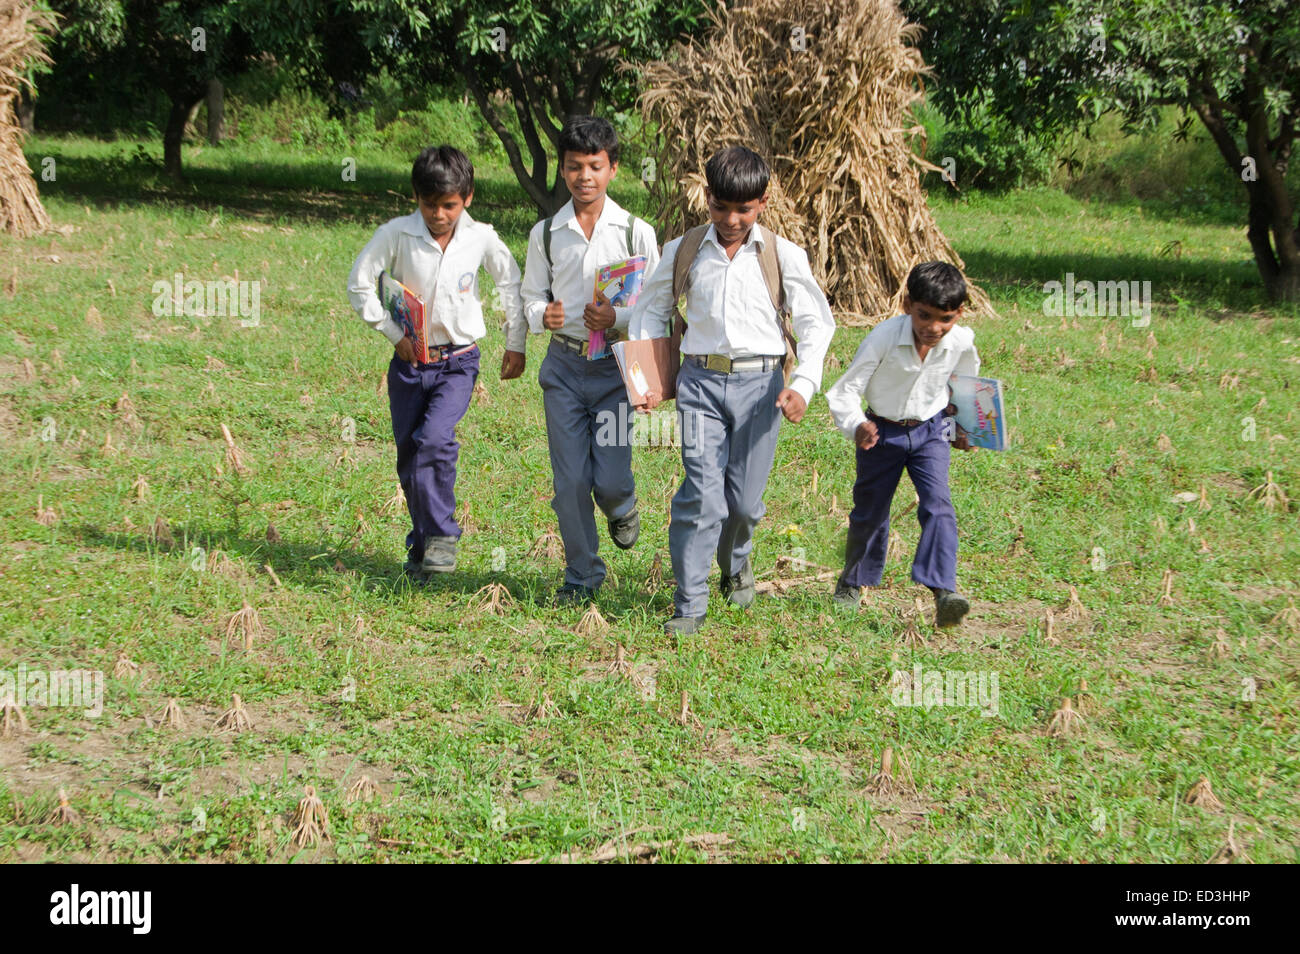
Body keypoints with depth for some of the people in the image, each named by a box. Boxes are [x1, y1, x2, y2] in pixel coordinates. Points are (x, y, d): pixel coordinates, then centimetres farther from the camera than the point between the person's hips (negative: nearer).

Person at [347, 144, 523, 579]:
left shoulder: (481, 239, -6)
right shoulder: (397, 234, -9)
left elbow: (511, 283, 9)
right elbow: (359, 284, -2)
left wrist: (515, 344, 11)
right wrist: (394, 334, -6)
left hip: (458, 361, -2)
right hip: (409, 361, 2)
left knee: (435, 439, -23)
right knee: (409, 455, 7)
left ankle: (442, 535, -9)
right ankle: (422, 543, 25)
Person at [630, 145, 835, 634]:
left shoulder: (784, 256, 2)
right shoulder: (683, 252, 6)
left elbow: (816, 323, 3)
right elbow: (651, 309, 18)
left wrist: (803, 386, -11)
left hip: (759, 382, 0)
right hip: (700, 381, 0)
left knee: (745, 498, 4)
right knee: (701, 494, -11)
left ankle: (736, 562, 38)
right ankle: (689, 606, -4)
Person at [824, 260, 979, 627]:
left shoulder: (961, 342, -16)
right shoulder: (885, 337, -26)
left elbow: (966, 385, 9)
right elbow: (846, 389, -22)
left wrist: (963, 428, 9)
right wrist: (855, 426, -39)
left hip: (930, 431, 1)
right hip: (883, 431, -1)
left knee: (938, 505, -19)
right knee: (870, 511, 13)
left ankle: (944, 592, -27)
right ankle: (852, 581, 39)